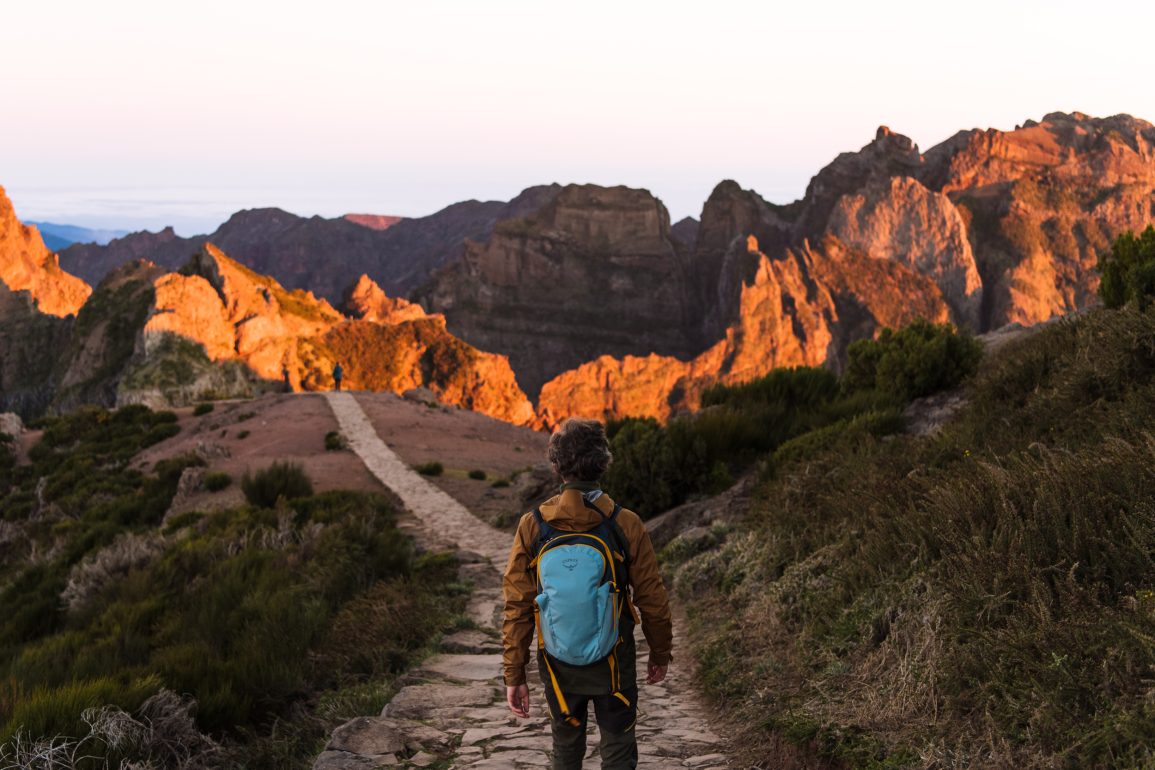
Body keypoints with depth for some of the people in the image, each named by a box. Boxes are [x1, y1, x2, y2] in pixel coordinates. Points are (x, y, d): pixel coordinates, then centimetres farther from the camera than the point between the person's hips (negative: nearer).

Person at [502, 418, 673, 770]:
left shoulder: (533, 526, -12)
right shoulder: (626, 525, -14)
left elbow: (517, 606, -10)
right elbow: (652, 599, -7)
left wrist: (514, 675, -2)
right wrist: (660, 654, 9)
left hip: (558, 663, 2)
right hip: (614, 661, -2)